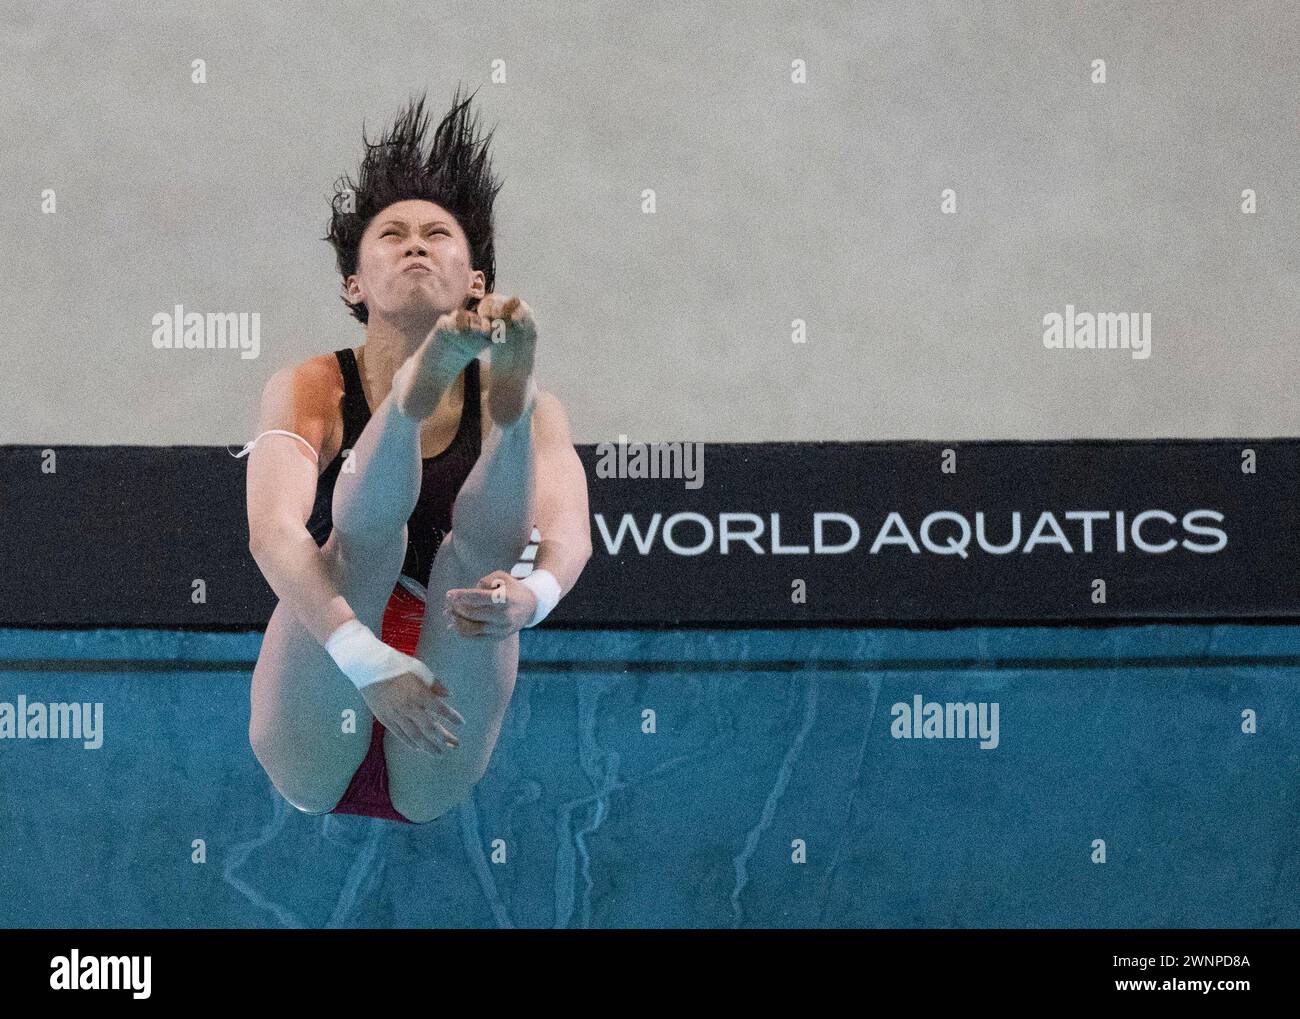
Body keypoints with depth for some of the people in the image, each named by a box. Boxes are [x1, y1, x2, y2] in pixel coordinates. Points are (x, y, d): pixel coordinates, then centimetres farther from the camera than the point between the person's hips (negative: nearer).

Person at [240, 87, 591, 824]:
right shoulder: (312, 391, 1)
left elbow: (571, 529, -14)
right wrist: (366, 663, -38)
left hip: (432, 770, 1)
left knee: (485, 538, -21)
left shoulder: (521, 407, 6)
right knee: (368, 523, -24)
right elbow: (274, 534, -18)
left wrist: (533, 595, -40)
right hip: (316, 755, -1)